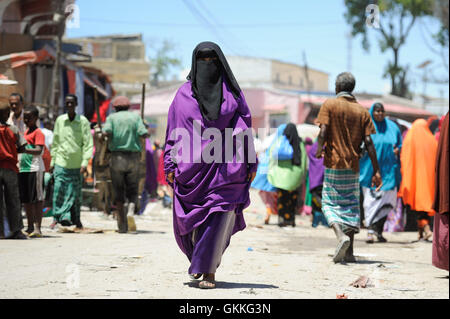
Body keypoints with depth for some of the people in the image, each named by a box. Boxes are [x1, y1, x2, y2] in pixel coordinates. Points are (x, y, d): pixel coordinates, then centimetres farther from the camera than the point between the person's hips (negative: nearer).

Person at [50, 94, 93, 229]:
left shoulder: (83, 121, 0)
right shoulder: (59, 120, 7)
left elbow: (88, 143, -1)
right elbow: (55, 142, 13)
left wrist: (85, 162, -10)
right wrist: (52, 161, 10)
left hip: (76, 164, -1)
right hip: (61, 162, 1)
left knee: (75, 194, 3)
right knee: (59, 190, -12)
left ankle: (76, 220, 13)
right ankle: (63, 217, -11)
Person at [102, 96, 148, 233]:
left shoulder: (112, 117, 5)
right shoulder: (135, 116, 7)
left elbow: (106, 132, -13)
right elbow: (144, 134, -6)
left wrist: (109, 137, 9)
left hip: (117, 157, 0)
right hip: (133, 157, 1)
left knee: (119, 193, 6)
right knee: (132, 191, 9)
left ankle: (122, 225, 2)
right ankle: (131, 211, -21)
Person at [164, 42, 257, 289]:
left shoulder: (232, 92, 8)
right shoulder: (184, 94, 8)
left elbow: (245, 128, 9)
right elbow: (173, 132, 8)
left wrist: (251, 164, 4)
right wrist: (170, 165, 2)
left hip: (225, 166, -1)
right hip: (193, 165, 1)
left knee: (219, 217, -10)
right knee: (189, 220, 3)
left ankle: (209, 272, -4)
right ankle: (202, 259, 31)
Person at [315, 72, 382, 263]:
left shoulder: (329, 105, -3)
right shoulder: (362, 111, 6)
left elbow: (323, 132, -13)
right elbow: (368, 142, -1)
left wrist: (319, 150, 7)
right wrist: (376, 171, -1)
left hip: (334, 163, -3)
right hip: (354, 166, 3)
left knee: (330, 204, 4)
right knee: (351, 206, 11)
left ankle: (341, 236, -23)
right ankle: (349, 253, 7)